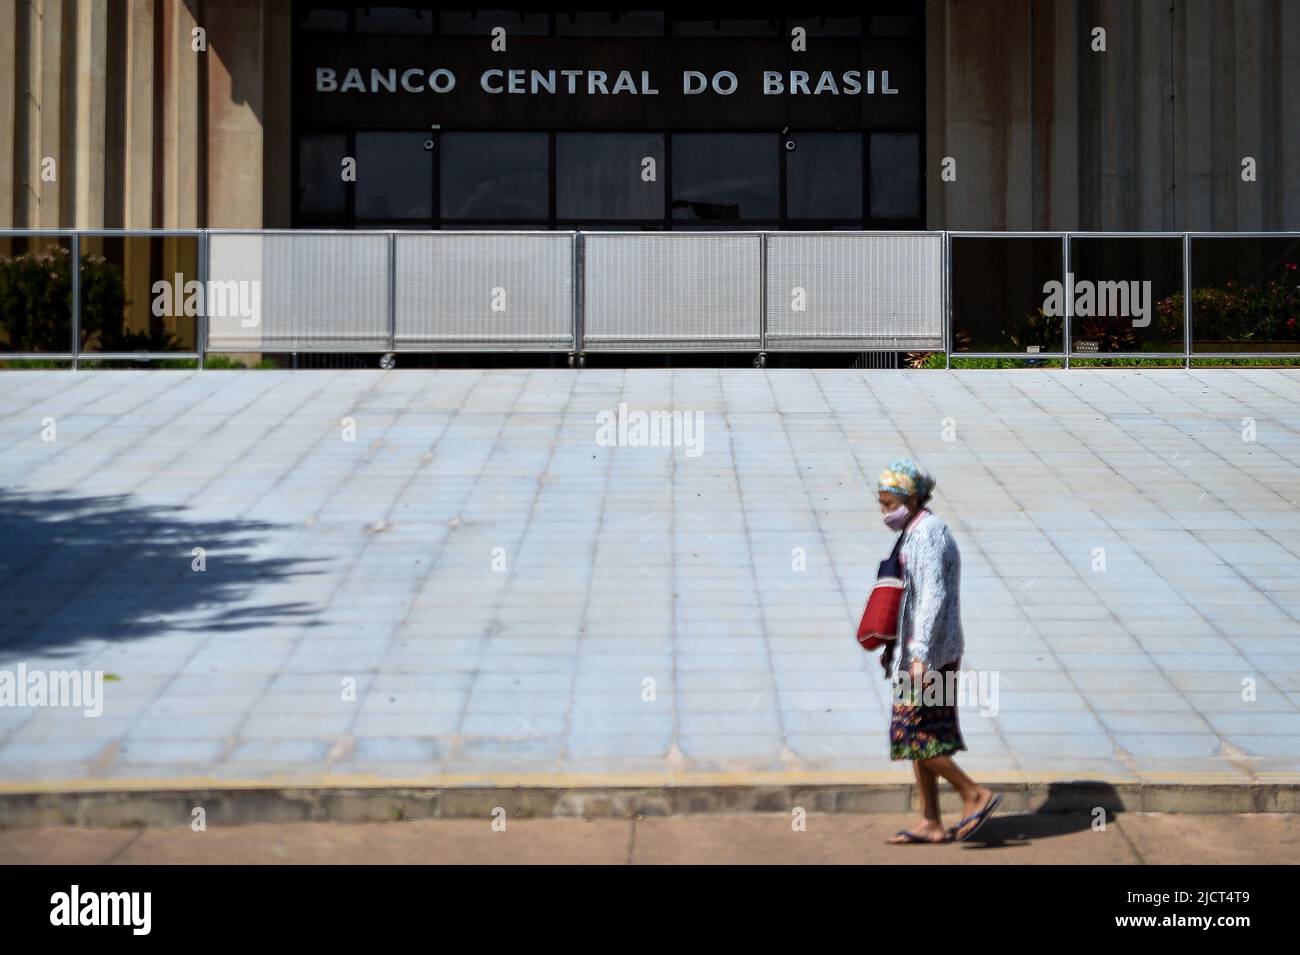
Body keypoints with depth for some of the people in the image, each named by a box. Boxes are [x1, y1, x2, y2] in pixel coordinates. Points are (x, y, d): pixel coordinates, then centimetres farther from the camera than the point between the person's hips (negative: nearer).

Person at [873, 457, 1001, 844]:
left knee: (914, 735, -8)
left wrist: (920, 655, -25)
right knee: (918, 738, 10)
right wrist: (894, 648, 20)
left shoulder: (929, 533, -15)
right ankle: (931, 823, 13)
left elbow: (935, 597, -22)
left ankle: (976, 794, -2)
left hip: (930, 653, -10)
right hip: (914, 650, 10)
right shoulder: (916, 533, 15)